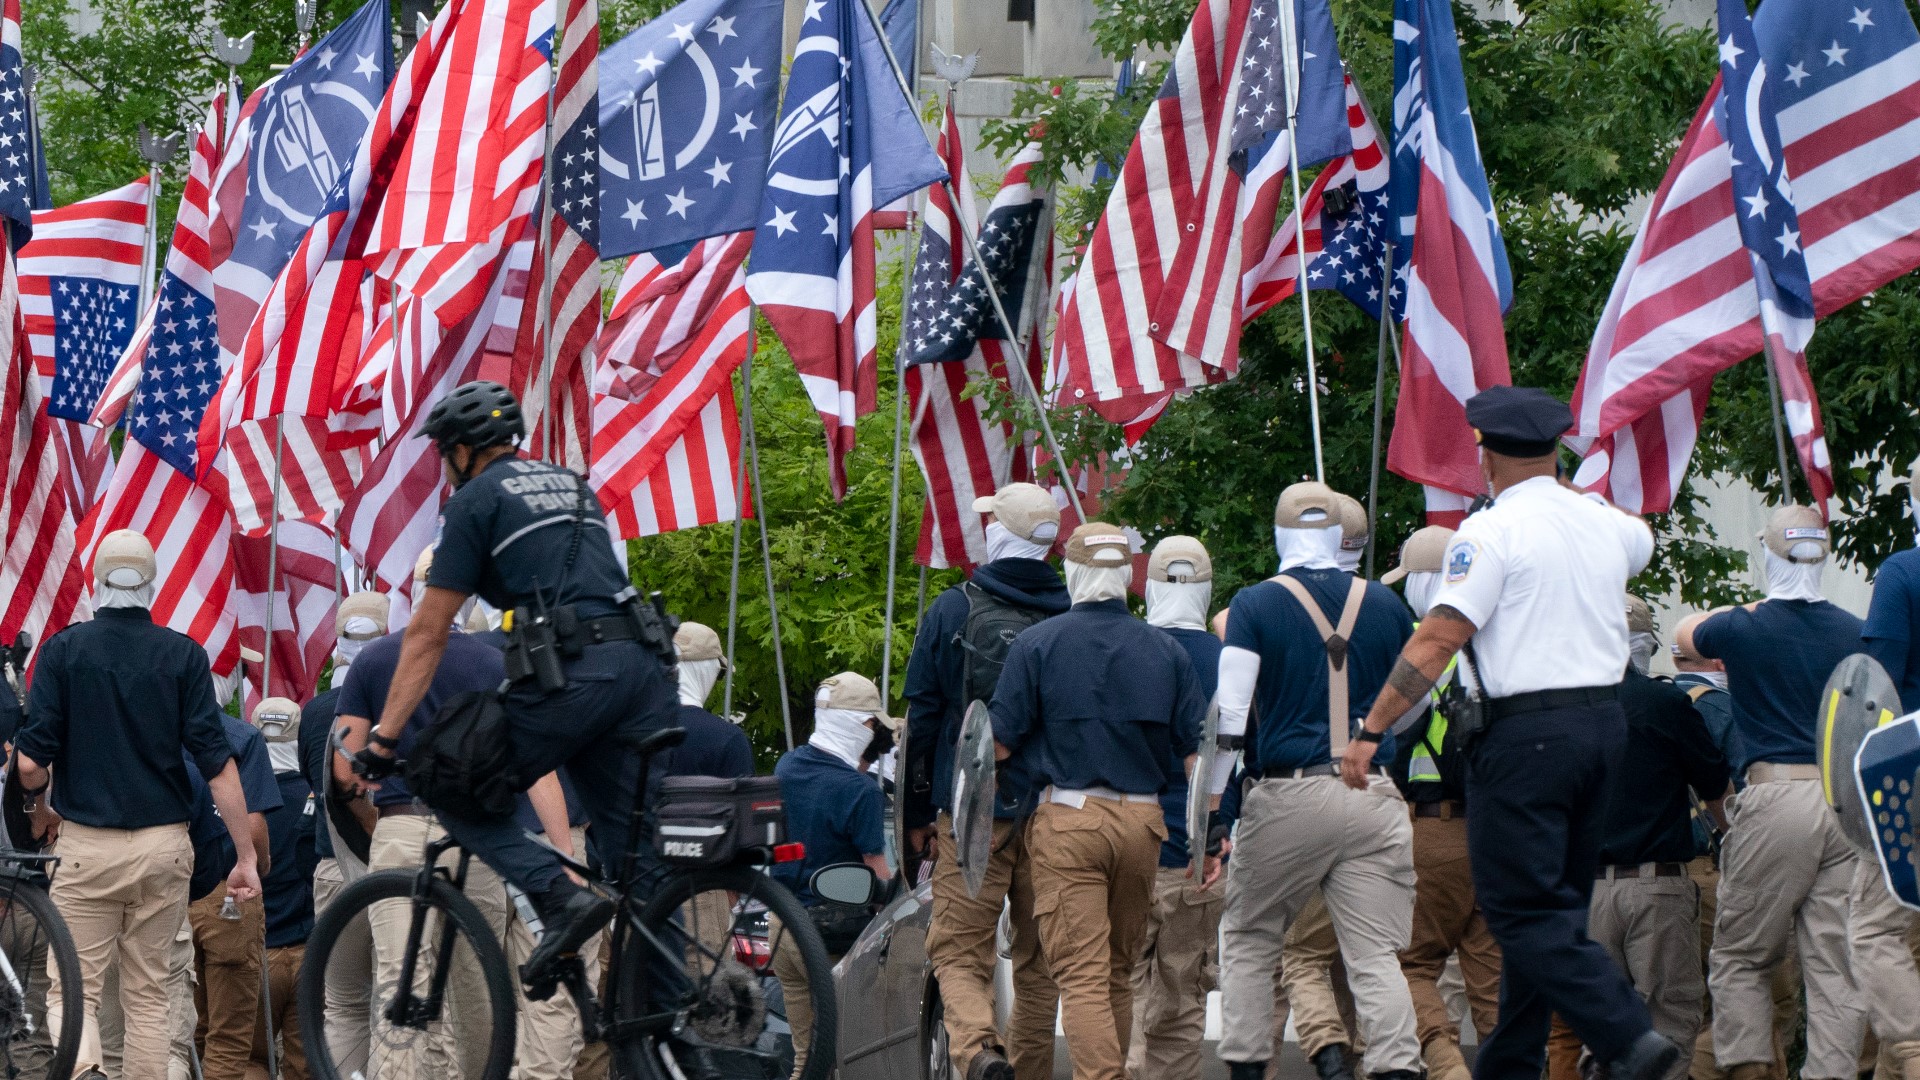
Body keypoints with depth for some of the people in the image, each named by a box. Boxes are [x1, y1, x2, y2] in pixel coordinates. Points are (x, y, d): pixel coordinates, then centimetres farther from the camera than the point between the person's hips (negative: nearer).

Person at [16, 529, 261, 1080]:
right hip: (165, 846, 2)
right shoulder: (184, 655, 1)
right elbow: (216, 762, -5)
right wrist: (247, 856, -2)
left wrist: (45, 813, 15)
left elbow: (29, 765, -6)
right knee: (149, 993, 12)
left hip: (87, 845, -2)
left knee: (74, 989, 0)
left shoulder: (64, 649, -2)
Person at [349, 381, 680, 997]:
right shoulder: (573, 487, 28)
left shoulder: (475, 500, 7)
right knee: (641, 858, 7)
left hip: (569, 670, -6)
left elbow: (428, 633, 4)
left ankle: (562, 900, -9)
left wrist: (384, 739, 5)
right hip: (645, 665, 6)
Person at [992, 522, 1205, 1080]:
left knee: (1083, 974, -7)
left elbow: (999, 743, -3)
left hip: (1068, 819, -4)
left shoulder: (1038, 643, -2)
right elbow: (1197, 751, 5)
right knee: (1119, 970, 16)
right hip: (1143, 820, 4)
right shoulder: (1165, 651, 7)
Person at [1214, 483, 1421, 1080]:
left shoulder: (1254, 605, -1)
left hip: (1288, 797, -2)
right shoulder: (1386, 605, 8)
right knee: (1376, 955, -1)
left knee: (1247, 942, 14)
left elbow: (1227, 713, -8)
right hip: (1373, 799, 2)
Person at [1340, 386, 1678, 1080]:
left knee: (1523, 910, -6)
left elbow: (1438, 639, -15)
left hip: (1527, 730, -7)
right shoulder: (1608, 525, 11)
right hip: (1605, 718, 7)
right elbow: (1641, 543, 37)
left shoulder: (1492, 532, -10)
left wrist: (1372, 729, -12)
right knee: (1553, 903, 14)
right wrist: (1567, 492, 48)